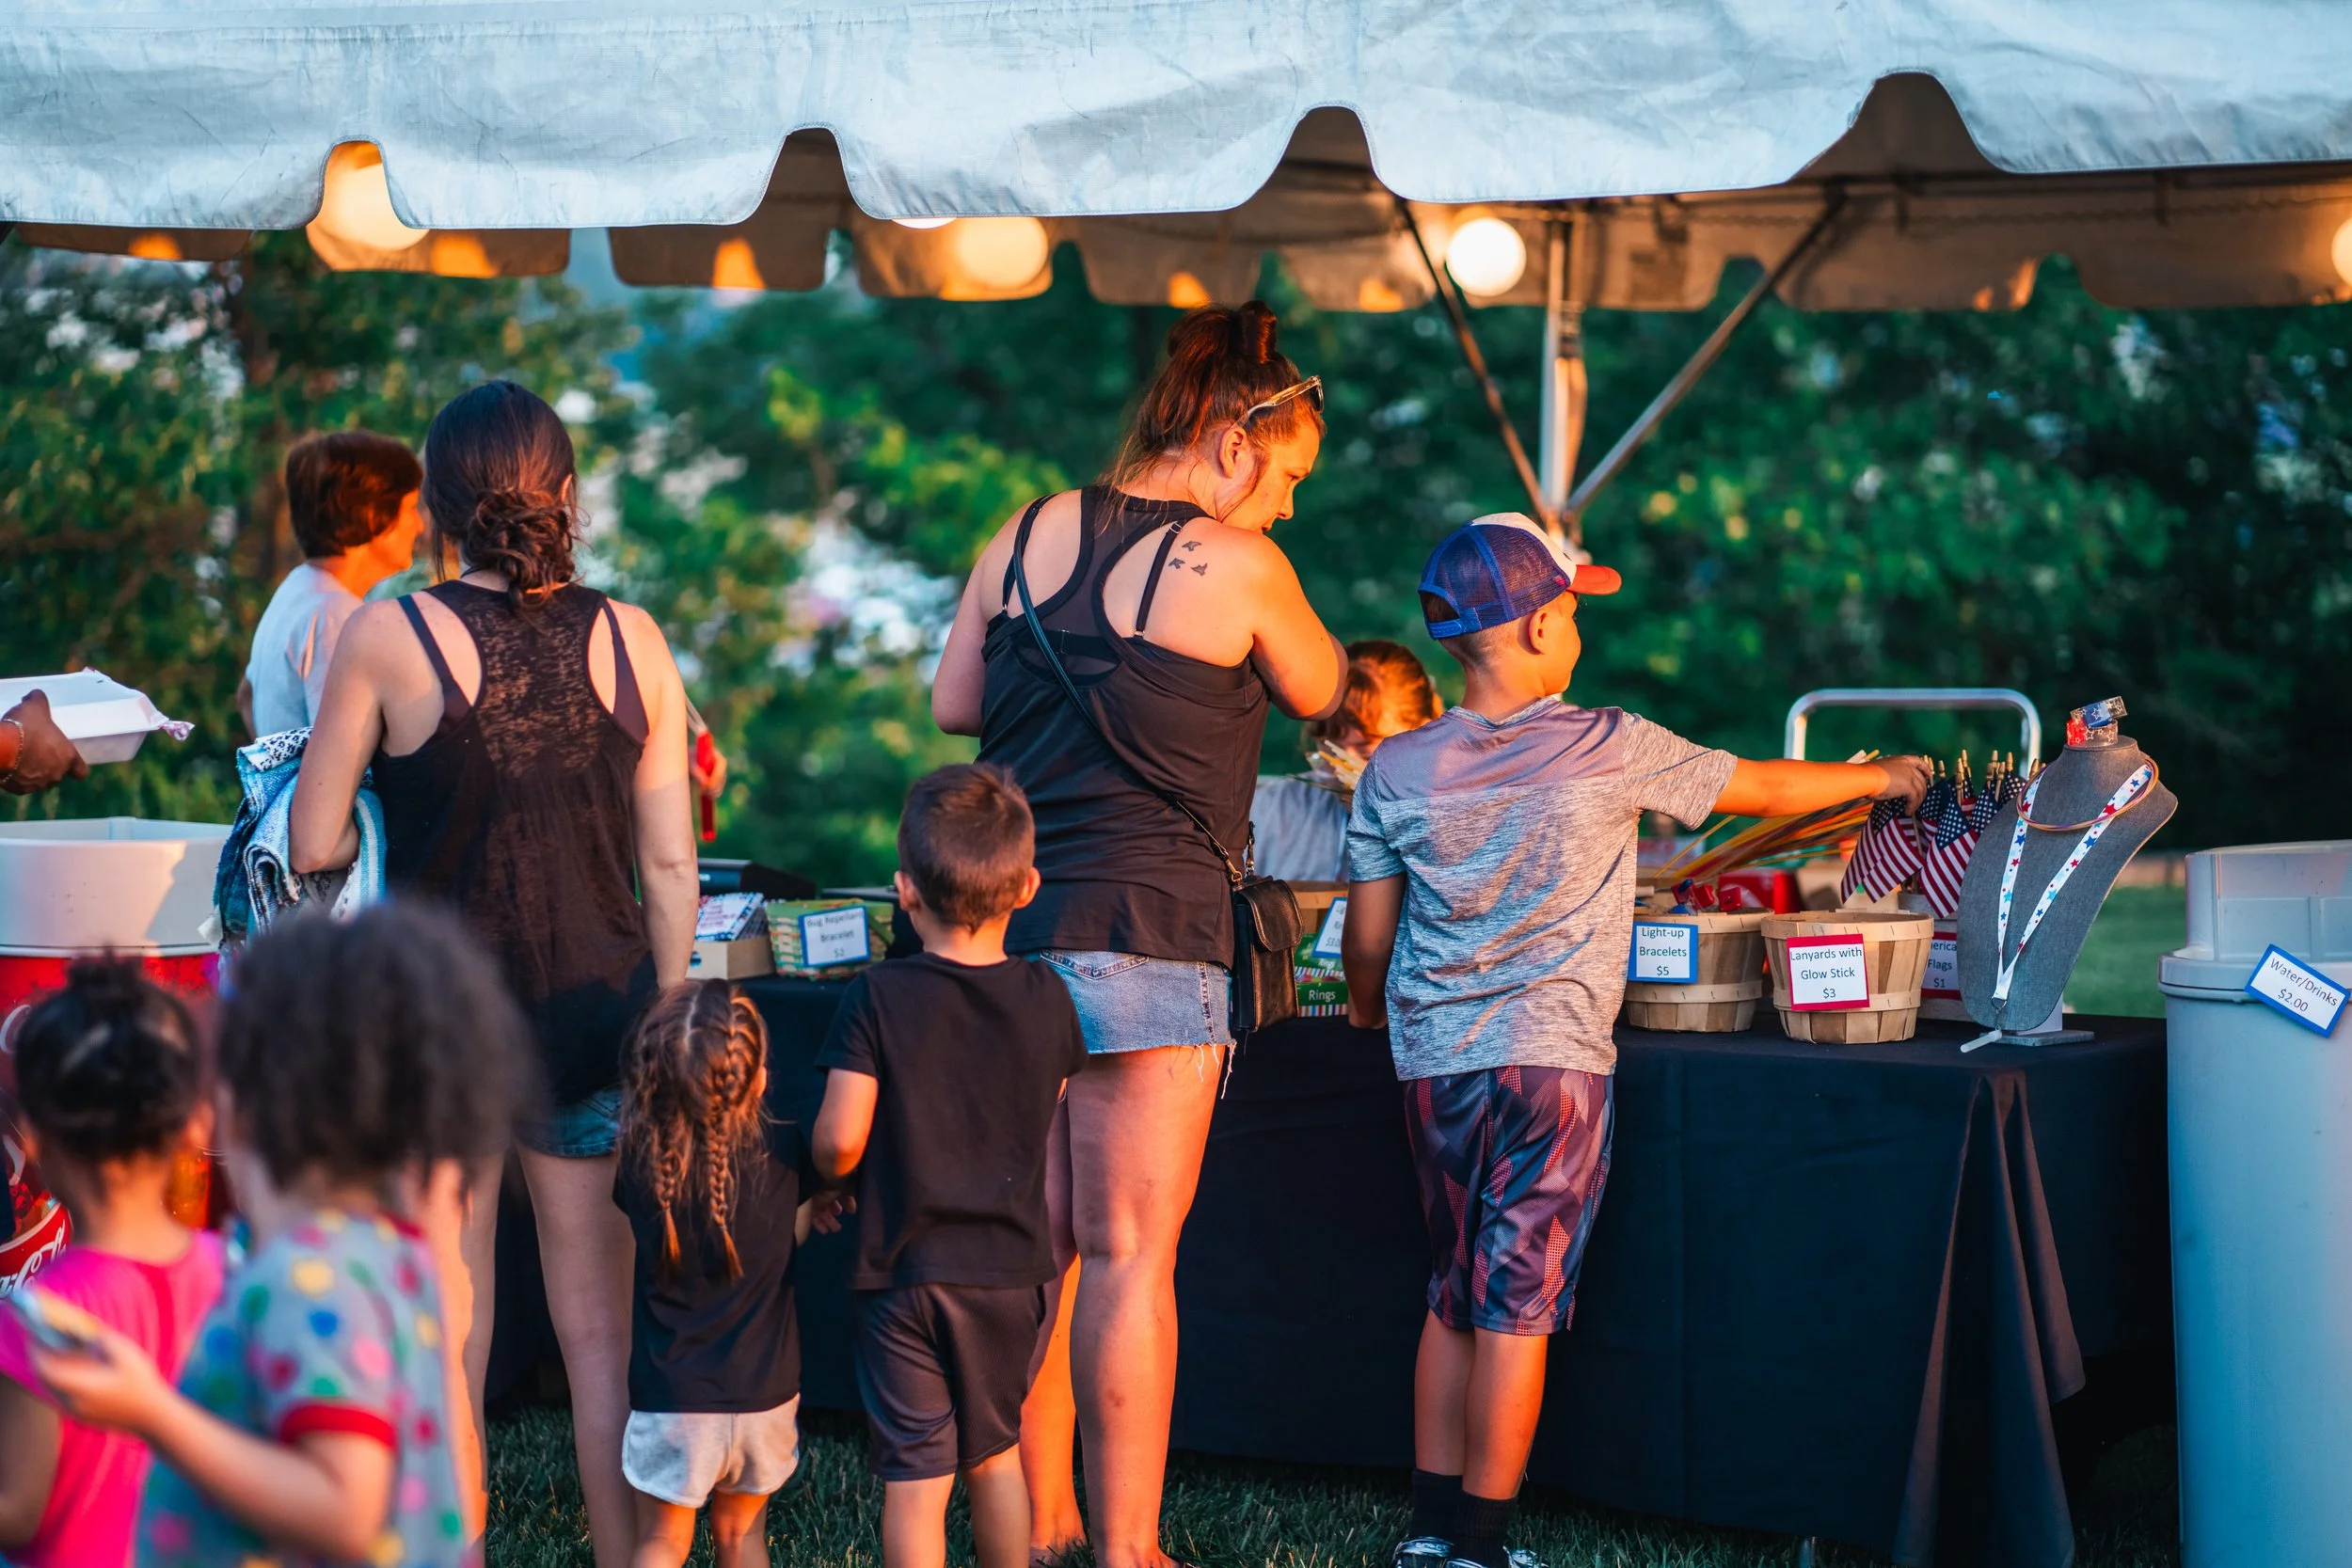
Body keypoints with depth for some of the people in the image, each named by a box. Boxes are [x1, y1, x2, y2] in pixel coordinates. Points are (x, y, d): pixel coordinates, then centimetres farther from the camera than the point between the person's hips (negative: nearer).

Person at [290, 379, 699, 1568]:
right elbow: (669, 862, 1)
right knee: (601, 1333, 12)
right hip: (597, 1013, 2)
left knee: (444, 1335, 9)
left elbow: (313, 849, -6)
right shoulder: (629, 639, -1)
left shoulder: (388, 635, -9)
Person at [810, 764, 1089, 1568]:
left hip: (906, 1270, -3)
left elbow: (839, 1142, -15)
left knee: (915, 1481, 1)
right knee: (995, 1455, 21)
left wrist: (824, 1171, 7)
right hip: (1014, 1272, 4)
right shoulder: (1045, 998, -2)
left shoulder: (879, 998, -13)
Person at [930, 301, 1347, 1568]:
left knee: (1037, 1246, 13)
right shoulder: (1236, 569, -7)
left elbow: (952, 705, 14)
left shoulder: (1028, 536, 9)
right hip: (1144, 929, -6)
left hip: (1007, 925, 6)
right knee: (1131, 1256, -2)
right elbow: (1317, 693, 10)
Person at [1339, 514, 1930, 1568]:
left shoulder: (1396, 770, 2)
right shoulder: (1612, 750, -6)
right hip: (1553, 1057, -4)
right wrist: (1881, 777, 24)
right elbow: (1761, 789, 7)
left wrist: (1369, 1012, 28)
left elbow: (1368, 936, 6)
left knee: (1452, 1297, 15)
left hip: (1434, 1058, 4)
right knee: (1518, 1305, -1)